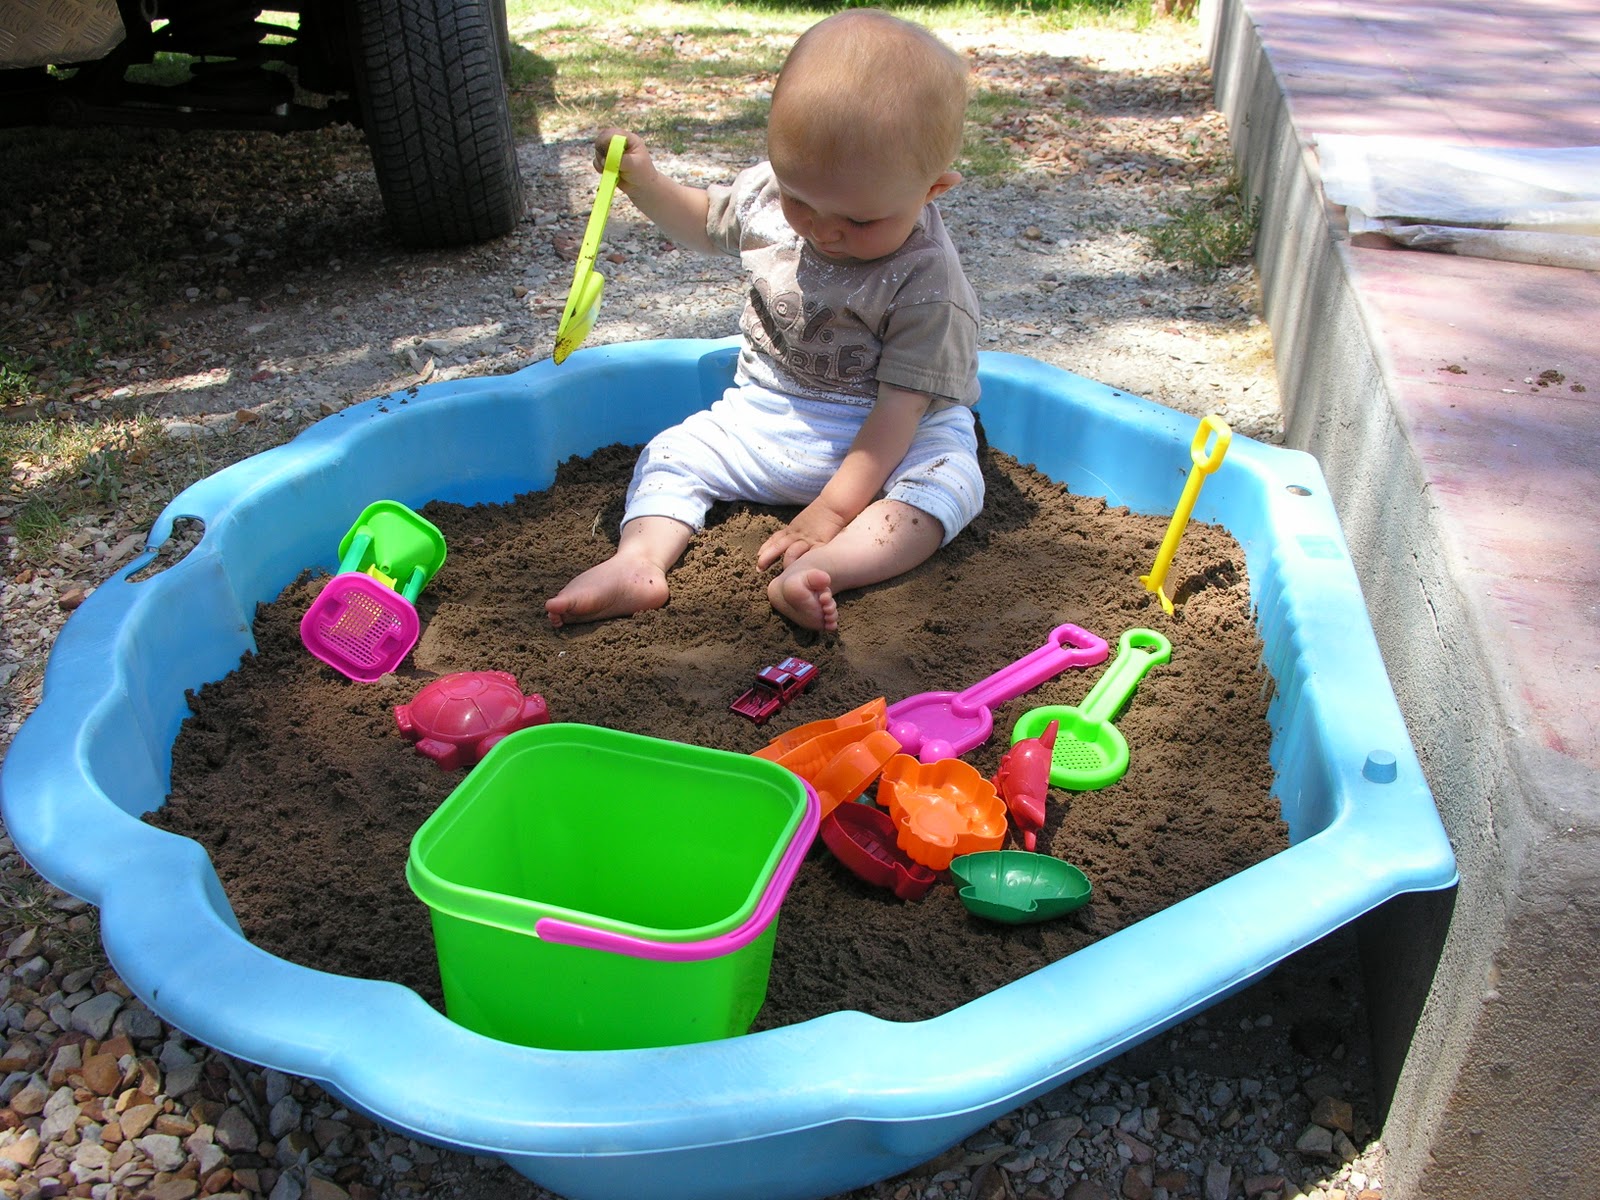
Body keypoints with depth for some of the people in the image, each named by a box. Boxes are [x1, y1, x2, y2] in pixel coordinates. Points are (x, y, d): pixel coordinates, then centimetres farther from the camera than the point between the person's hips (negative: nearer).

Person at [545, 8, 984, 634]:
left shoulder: (926, 280, -24)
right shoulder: (768, 191, -7)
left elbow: (902, 403, -25)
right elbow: (706, 222, 17)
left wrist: (835, 506, -30)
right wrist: (643, 182, -1)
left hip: (880, 438, -5)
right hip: (765, 413, 5)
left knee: (948, 481, -32)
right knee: (671, 454, -6)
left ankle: (818, 569, -53)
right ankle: (639, 559, -27)